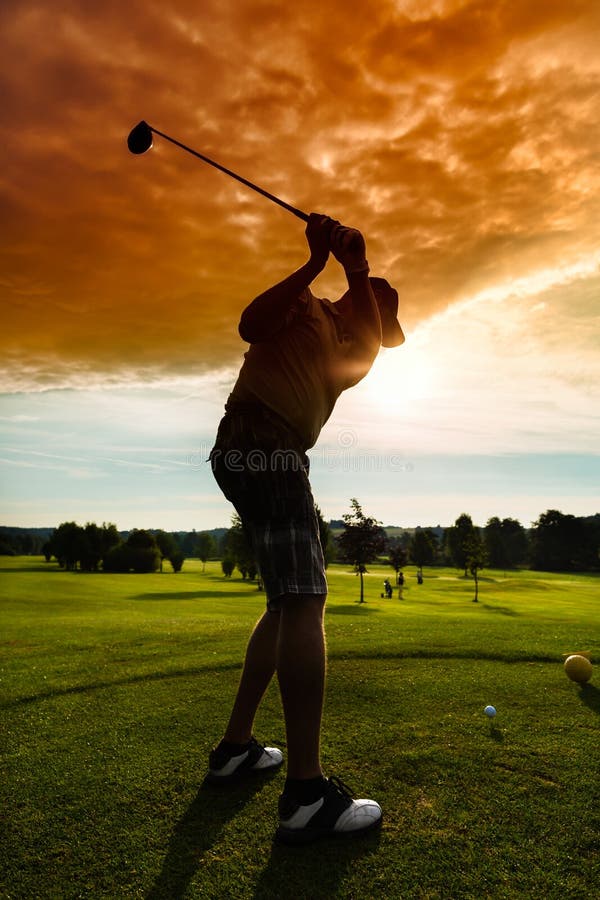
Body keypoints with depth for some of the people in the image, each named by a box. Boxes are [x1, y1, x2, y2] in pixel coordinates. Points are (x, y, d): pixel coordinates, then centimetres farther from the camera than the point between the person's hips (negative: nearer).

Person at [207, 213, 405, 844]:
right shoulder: (304, 306, 10)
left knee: (288, 602, 12)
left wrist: (357, 271, -1)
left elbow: (366, 355, 4)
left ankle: (235, 747, 21)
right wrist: (315, 262, -9)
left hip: (278, 459, 10)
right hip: (257, 443, -9)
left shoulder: (347, 348, 27)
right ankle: (306, 794, -15)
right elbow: (251, 325, -9)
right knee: (304, 599, -17)